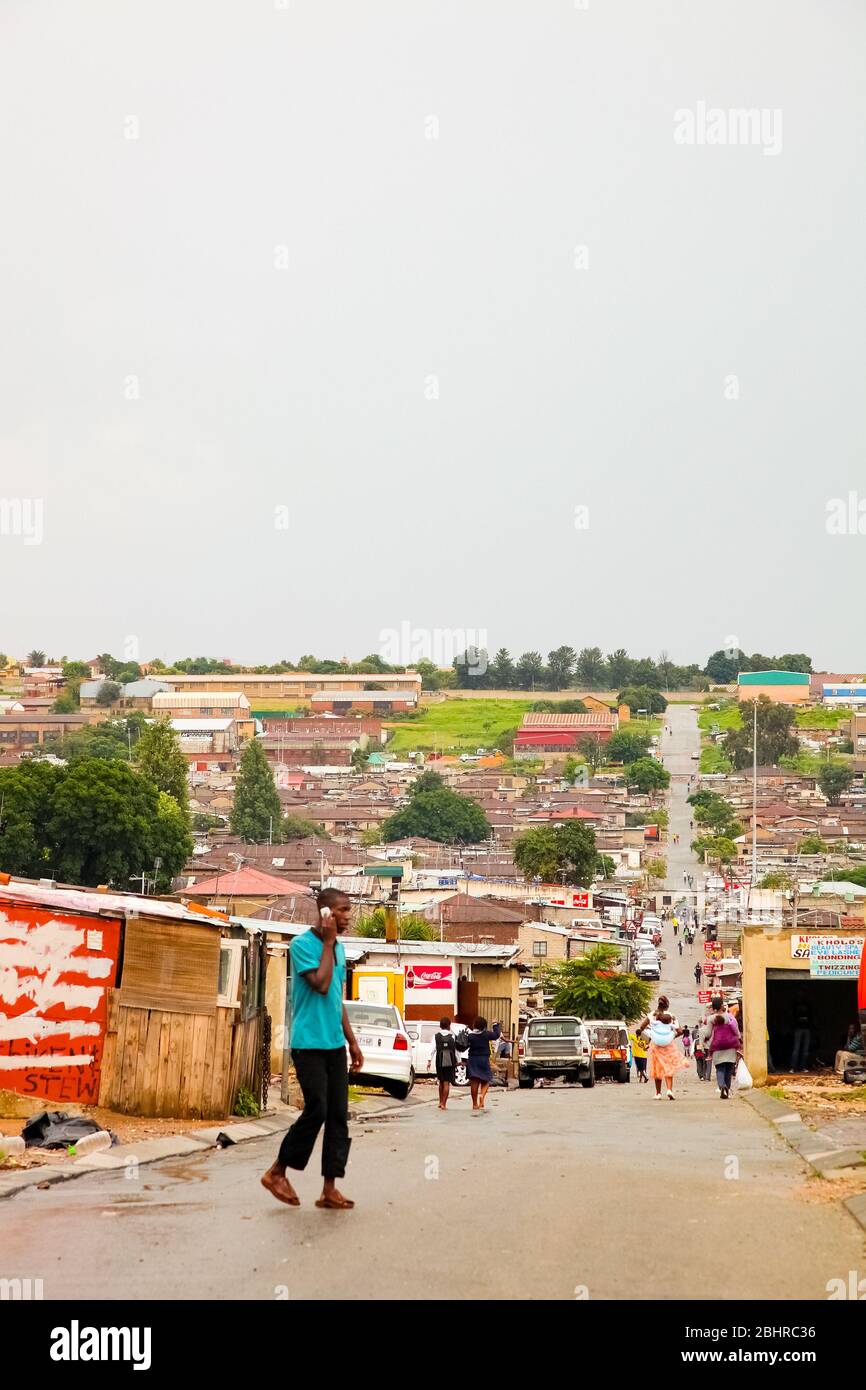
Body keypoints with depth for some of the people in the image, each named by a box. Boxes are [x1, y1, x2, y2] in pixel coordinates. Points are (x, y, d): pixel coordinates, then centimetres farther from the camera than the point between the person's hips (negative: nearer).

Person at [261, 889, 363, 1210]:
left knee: (339, 1116, 3)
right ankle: (277, 1172, 9)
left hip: (335, 1045, 8)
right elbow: (321, 984, -22)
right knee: (316, 1111, -9)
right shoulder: (302, 944, -10)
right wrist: (328, 942, -14)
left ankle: (329, 1189, 5)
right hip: (309, 1043, -8)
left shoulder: (339, 948, 14)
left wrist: (352, 1041, 19)